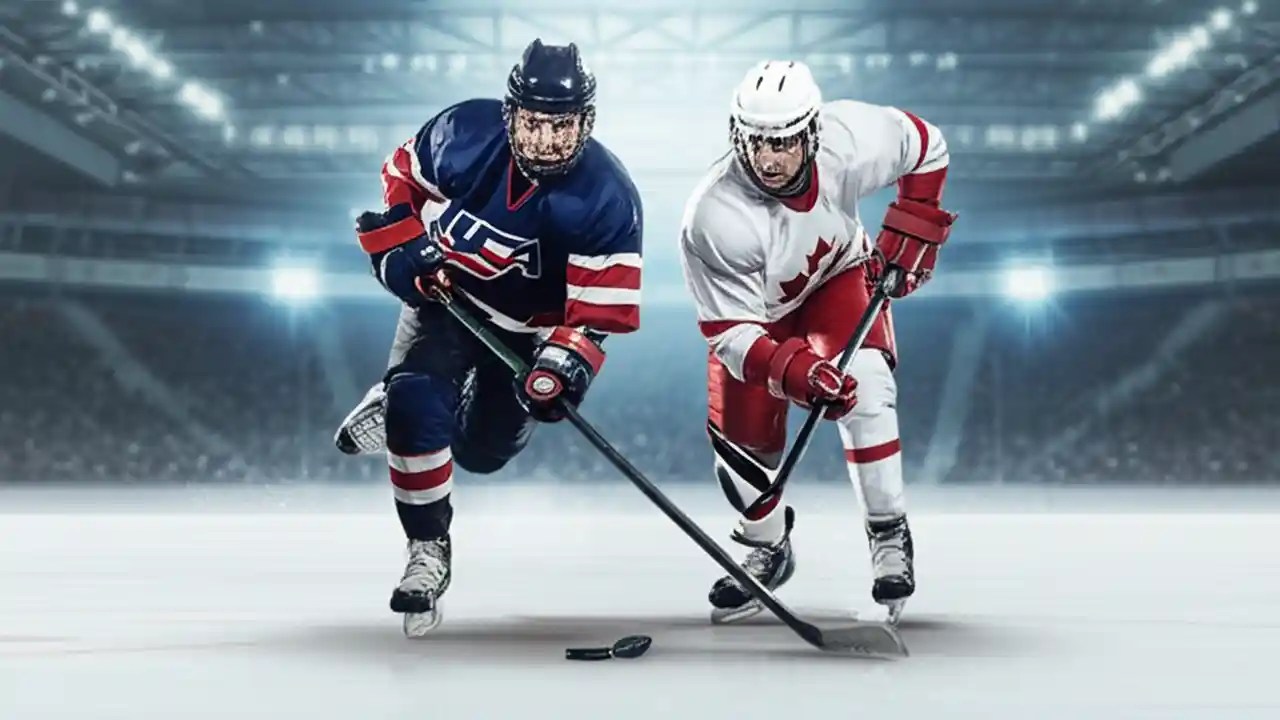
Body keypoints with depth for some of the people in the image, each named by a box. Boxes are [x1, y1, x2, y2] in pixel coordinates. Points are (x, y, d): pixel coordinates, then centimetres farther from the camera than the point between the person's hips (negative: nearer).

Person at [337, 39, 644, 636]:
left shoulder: (607, 200, -28)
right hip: (445, 295, 0)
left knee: (481, 451, 11)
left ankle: (396, 401, 42)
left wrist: (566, 360, -41)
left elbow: (600, 308, -26)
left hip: (528, 330, 0)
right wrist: (402, 252, -12)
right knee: (418, 408, -24)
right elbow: (401, 182, -2)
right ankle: (427, 548, -5)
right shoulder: (463, 134, -23)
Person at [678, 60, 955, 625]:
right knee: (743, 434, -1)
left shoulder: (849, 138, -32)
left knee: (863, 384, -25)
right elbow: (732, 335, -34)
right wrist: (797, 371, -50)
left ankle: (890, 536, -10)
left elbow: (926, 149, -9)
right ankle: (768, 548, 29)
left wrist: (909, 237, -10)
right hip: (755, 307, 0)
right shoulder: (713, 220, -38)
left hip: (839, 276, 0)